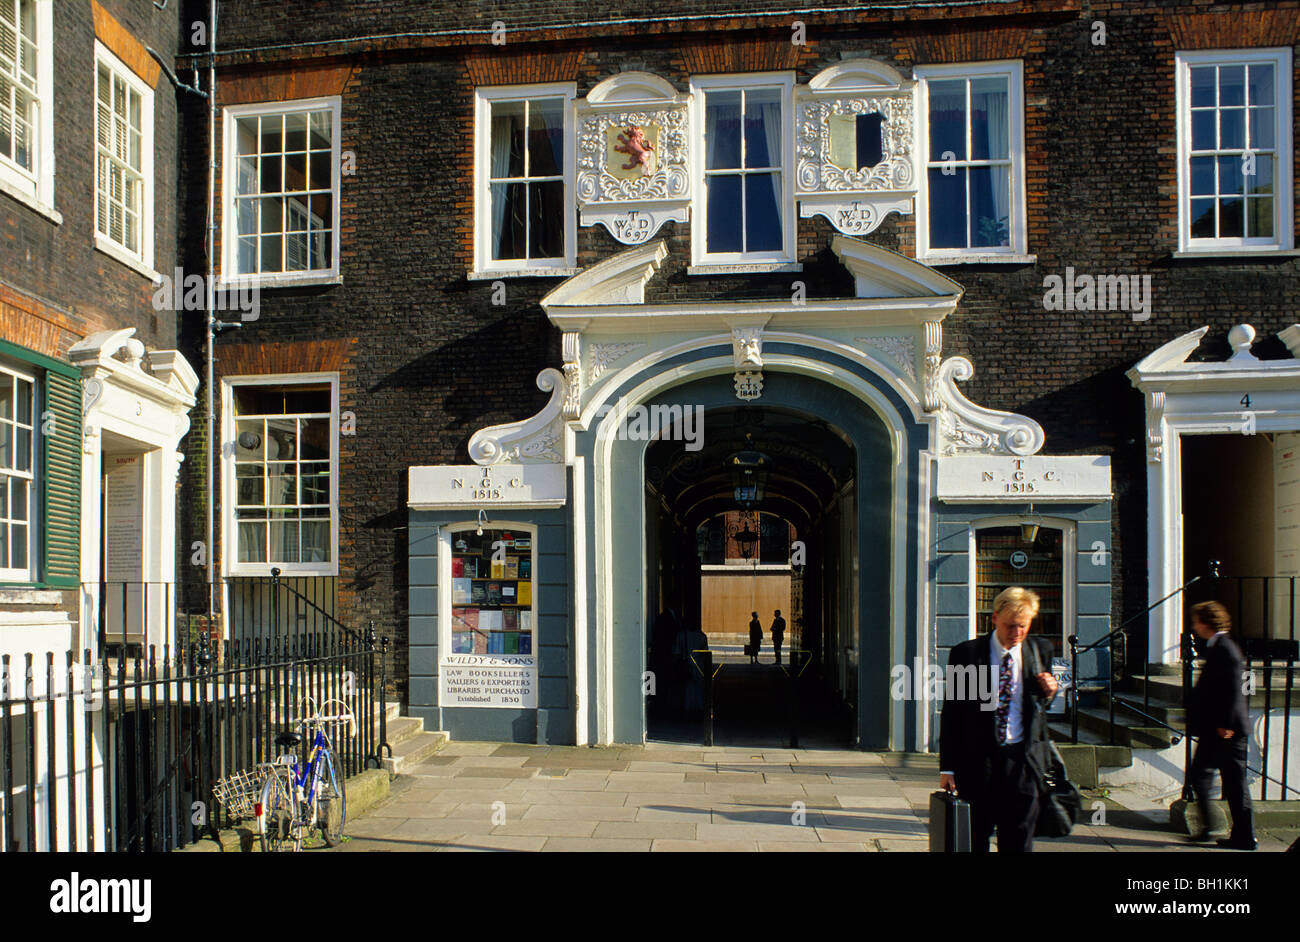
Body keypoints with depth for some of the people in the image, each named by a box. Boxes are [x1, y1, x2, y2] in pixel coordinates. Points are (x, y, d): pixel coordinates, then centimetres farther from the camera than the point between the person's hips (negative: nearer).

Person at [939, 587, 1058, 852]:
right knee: (974, 841, 8)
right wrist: (948, 767, -6)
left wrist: (1048, 693, -7)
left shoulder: (1040, 650, 4)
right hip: (978, 759, -2)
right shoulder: (965, 653, -5)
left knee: (1018, 842, 5)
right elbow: (951, 712, -2)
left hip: (1022, 760, 2)